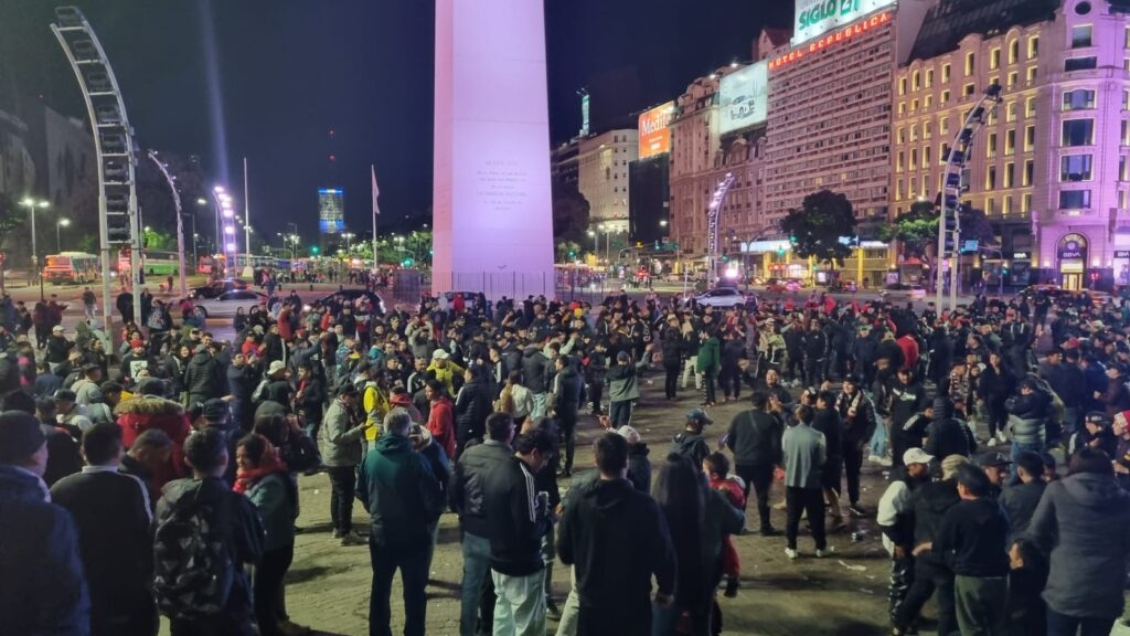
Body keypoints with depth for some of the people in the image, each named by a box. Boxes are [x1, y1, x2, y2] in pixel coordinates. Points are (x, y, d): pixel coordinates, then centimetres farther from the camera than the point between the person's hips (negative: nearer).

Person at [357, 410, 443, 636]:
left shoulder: (370, 458, -8)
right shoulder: (416, 460, -22)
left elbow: (361, 493, 6)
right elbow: (433, 500, -16)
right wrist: (428, 520, 4)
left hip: (380, 534, 4)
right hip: (413, 536, -4)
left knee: (380, 588, 20)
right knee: (414, 592, 10)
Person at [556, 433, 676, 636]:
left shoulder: (578, 503, -10)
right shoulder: (644, 505, -18)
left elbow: (564, 553, 0)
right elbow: (663, 552, -11)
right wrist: (666, 588, 6)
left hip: (592, 601, 2)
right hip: (633, 603, -2)